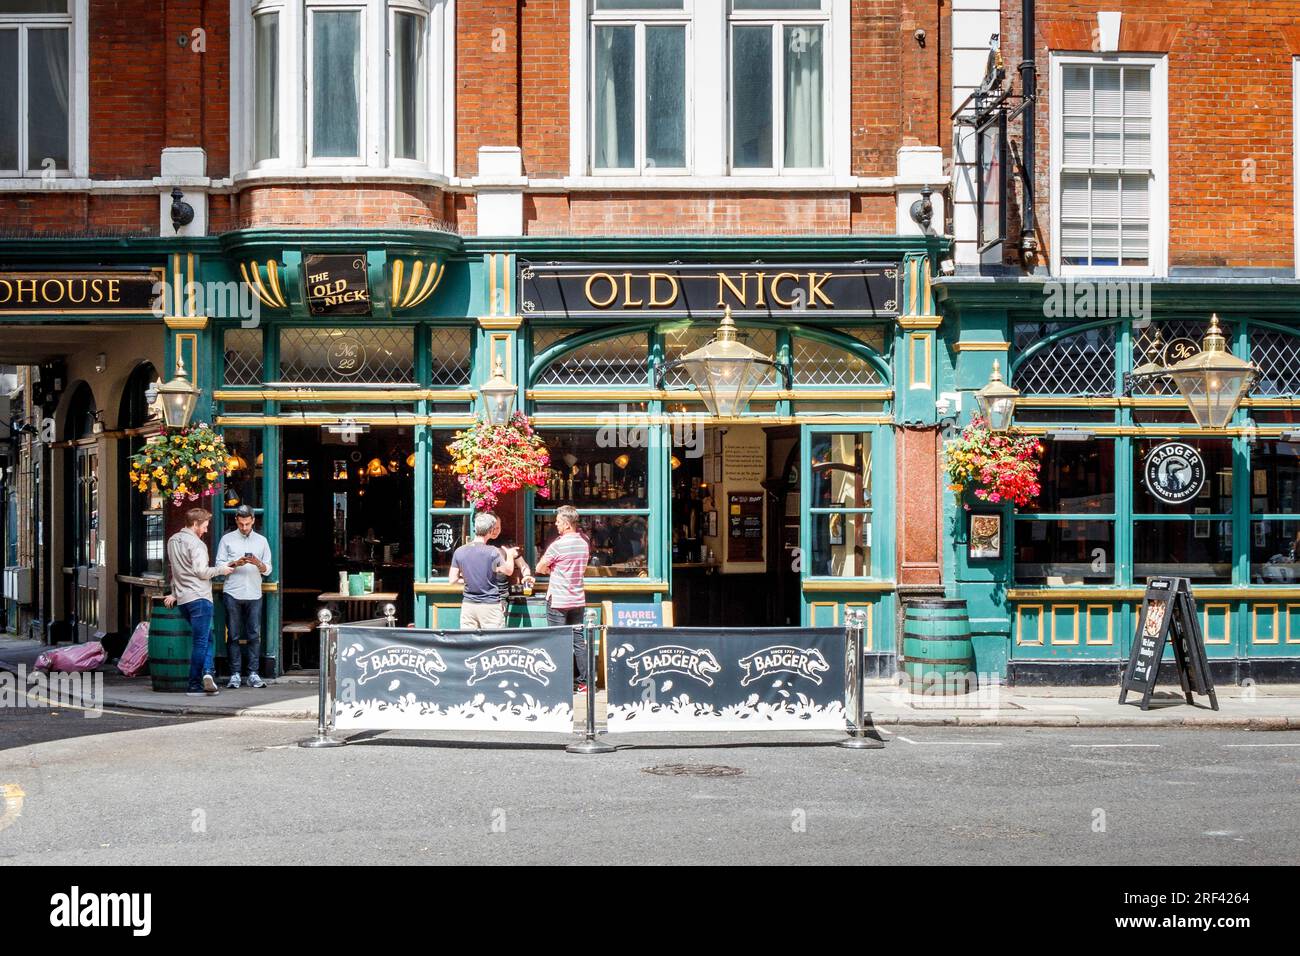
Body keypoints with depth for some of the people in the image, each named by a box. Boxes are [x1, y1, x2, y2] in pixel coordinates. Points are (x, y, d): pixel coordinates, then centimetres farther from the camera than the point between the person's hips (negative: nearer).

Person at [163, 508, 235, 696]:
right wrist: (220, 569, -3)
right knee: (201, 641, -4)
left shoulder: (172, 541, 16)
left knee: (206, 638, 14)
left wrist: (175, 593, 28)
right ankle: (194, 686, -7)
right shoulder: (195, 543, -11)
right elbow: (201, 572, -18)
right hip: (199, 597, -8)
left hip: (182, 599, 8)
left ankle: (206, 672, -2)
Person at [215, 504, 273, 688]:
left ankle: (252, 674, 2)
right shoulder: (227, 540, 8)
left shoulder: (261, 541, 13)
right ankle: (235, 674, 3)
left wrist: (258, 564, -10)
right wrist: (235, 564, -13)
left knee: (254, 635, -1)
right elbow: (219, 565, 4)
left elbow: (268, 570, 12)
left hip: (254, 594, 1)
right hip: (232, 594, -1)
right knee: (234, 636, 0)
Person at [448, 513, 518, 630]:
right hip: (490, 606, -3)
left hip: (468, 605, 4)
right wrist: (510, 554, 22)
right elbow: (508, 570, 3)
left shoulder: (459, 551, -2)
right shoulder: (493, 552, -12)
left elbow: (452, 580, 3)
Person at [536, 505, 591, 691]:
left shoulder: (558, 545, -16)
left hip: (558, 600, -6)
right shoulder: (584, 544, 5)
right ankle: (585, 681, 10)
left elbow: (539, 568, -8)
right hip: (578, 599, 6)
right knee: (579, 640, 10)